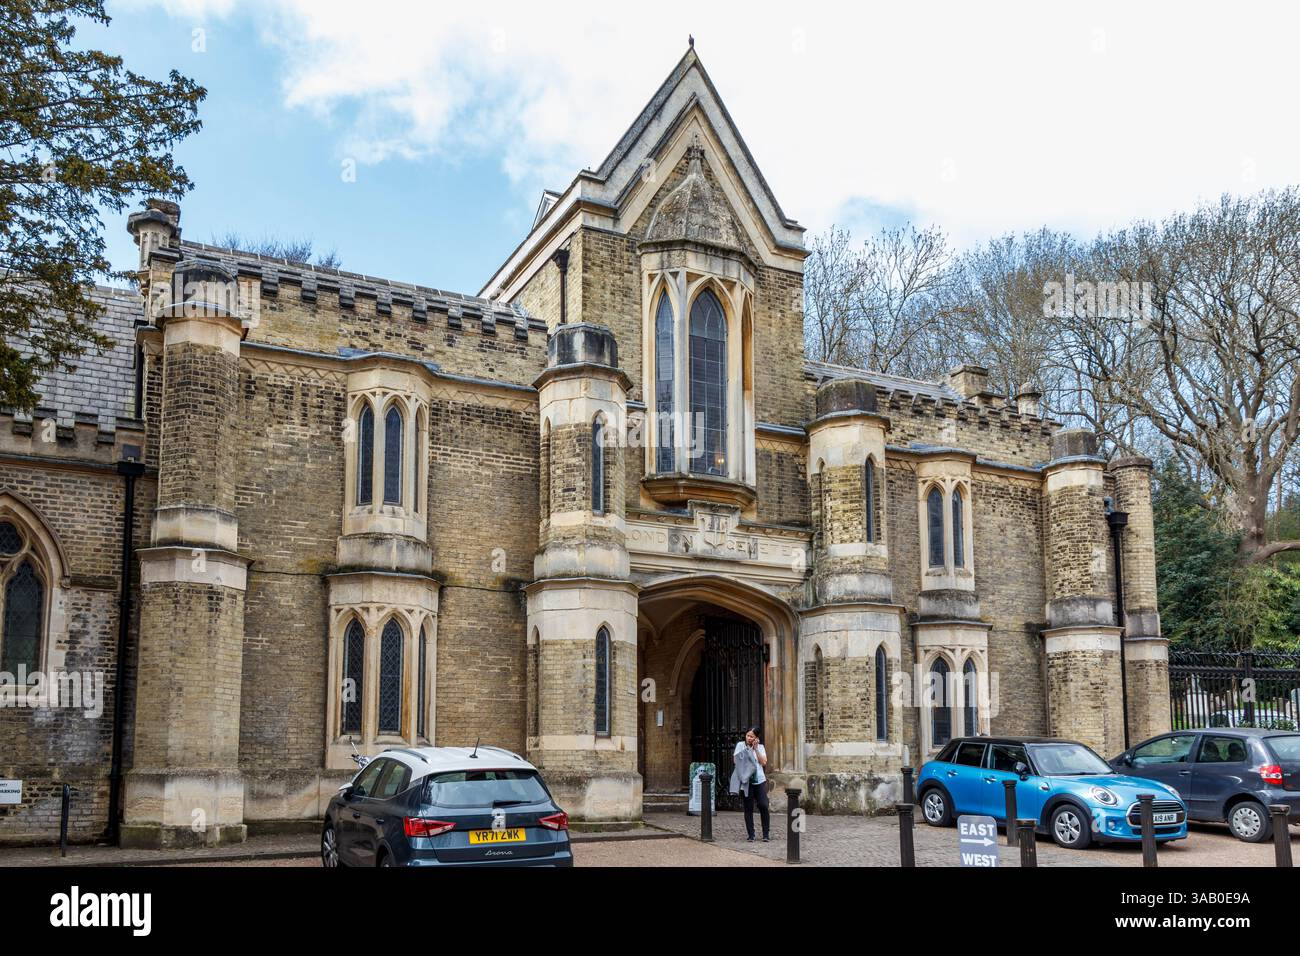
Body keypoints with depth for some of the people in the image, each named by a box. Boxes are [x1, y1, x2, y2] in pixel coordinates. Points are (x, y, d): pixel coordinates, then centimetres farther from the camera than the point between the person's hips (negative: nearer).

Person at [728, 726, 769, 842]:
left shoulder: (760, 747, 10)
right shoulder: (740, 745, 6)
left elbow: (764, 762, -2)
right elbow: (735, 761, 2)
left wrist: (756, 749, -5)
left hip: (759, 780, 1)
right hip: (746, 781, -1)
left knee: (763, 806, -9)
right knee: (748, 808, 1)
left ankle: (766, 834, -1)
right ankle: (751, 835, 7)